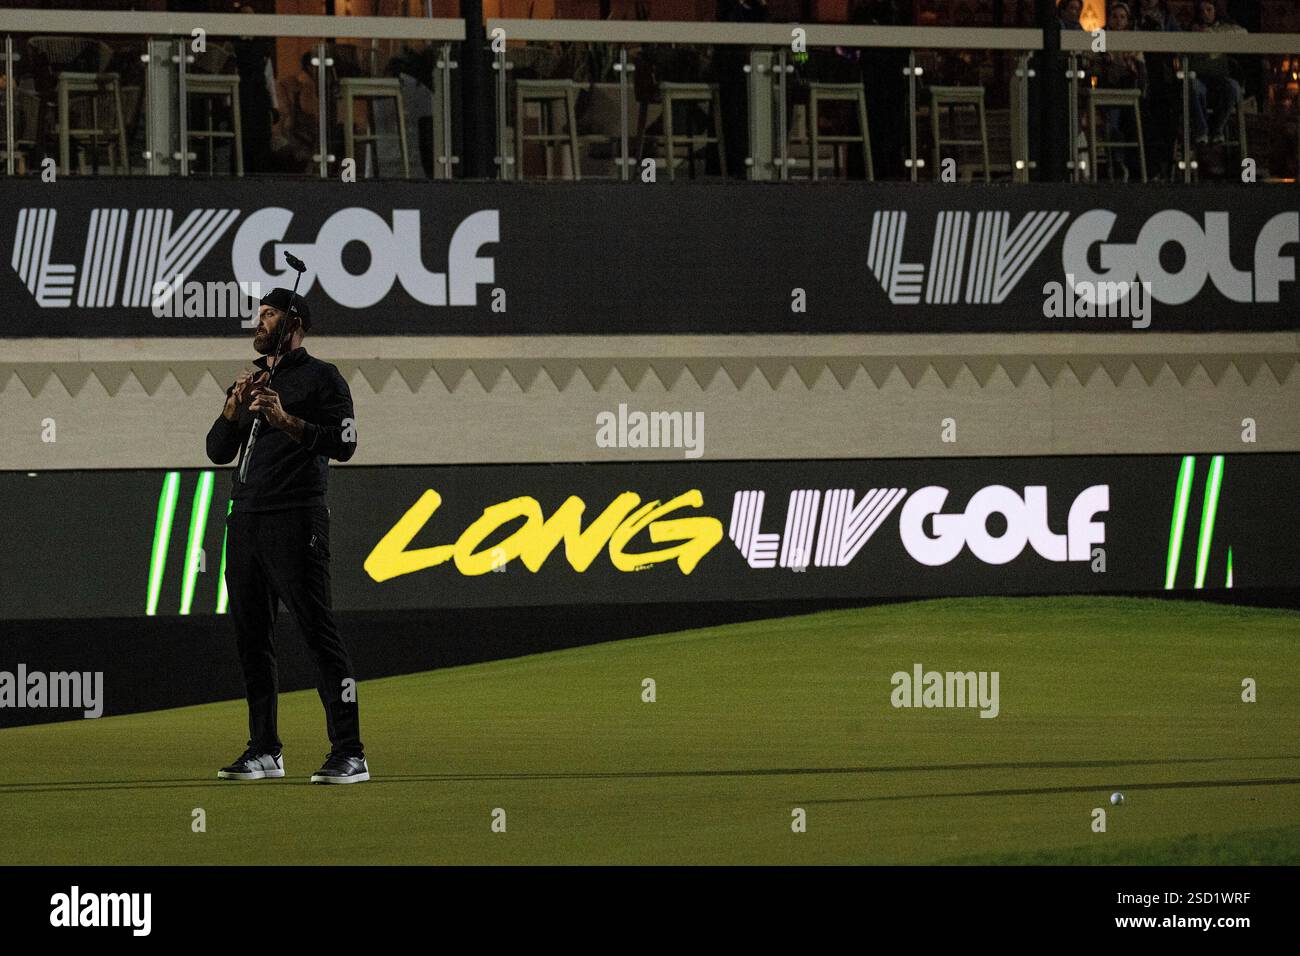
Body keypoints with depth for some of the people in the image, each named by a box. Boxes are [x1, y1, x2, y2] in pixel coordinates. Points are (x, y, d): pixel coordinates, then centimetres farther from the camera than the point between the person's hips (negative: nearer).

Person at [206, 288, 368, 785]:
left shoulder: (321, 377, 2)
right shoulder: (251, 381, 23)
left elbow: (343, 443, -10)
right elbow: (217, 450, 16)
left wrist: (285, 419, -19)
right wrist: (234, 405, -1)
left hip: (295, 520, -8)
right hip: (244, 520, 8)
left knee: (320, 632, -12)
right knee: (251, 636, 8)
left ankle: (349, 754, -15)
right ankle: (264, 750, 15)